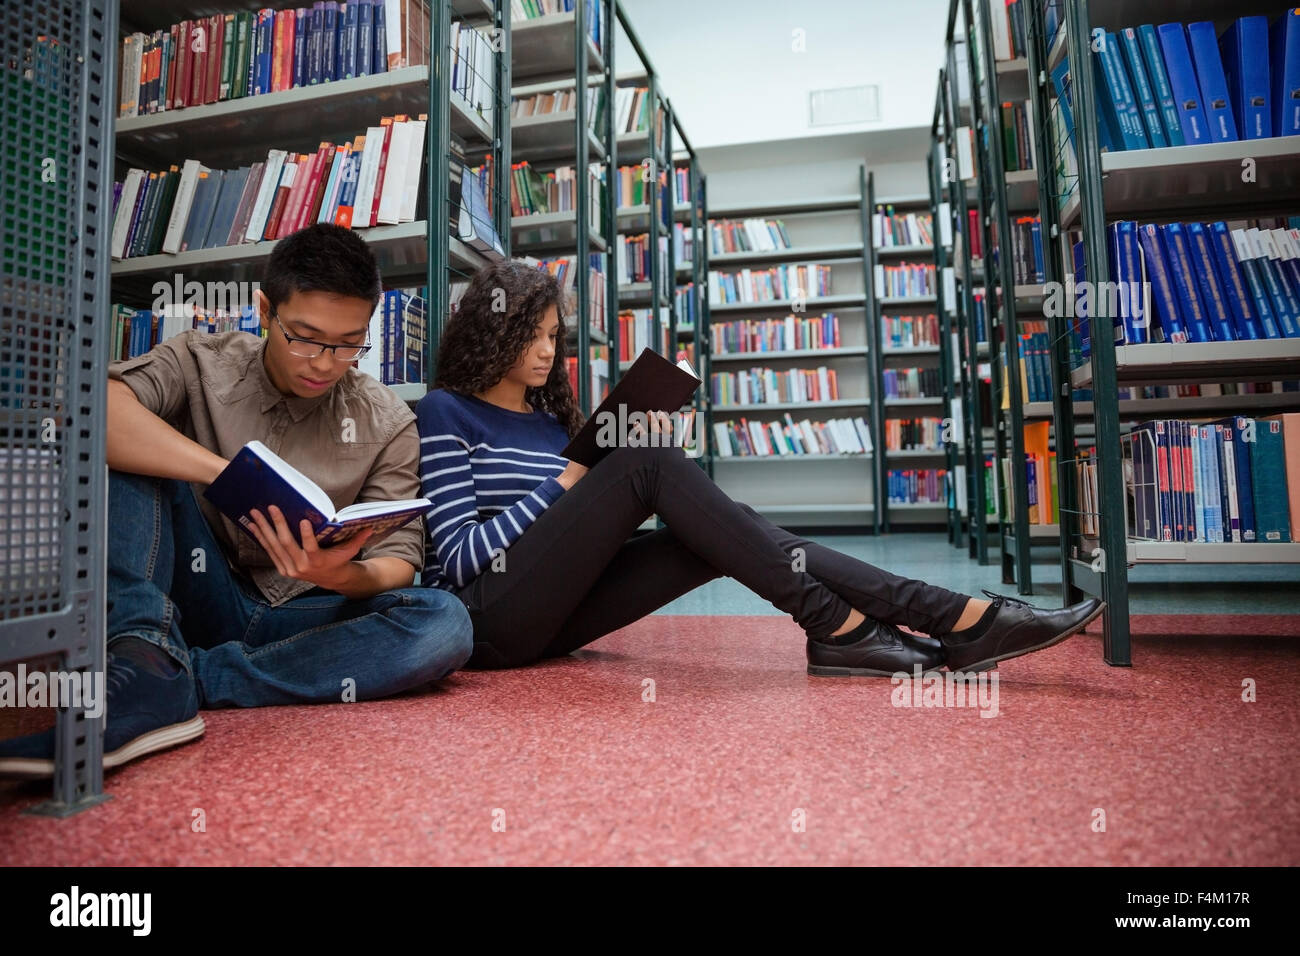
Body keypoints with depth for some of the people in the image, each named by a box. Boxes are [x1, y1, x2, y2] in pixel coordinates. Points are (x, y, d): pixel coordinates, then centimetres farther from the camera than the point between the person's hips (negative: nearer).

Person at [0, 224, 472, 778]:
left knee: (445, 623, -28)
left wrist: (348, 576, -29)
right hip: (201, 600, 0)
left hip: (304, 618, 0)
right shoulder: (203, 364, -1)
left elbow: (399, 558, -6)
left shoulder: (388, 423, -1)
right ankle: (147, 659, -34)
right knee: (125, 449, -16)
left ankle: (193, 676, -26)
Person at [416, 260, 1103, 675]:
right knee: (649, 463, -25)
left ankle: (953, 619, -21)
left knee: (722, 529, -17)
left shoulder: (552, 419, 17)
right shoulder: (446, 412, -1)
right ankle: (836, 627, -23)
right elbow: (459, 556, -11)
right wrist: (570, 482, -15)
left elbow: (590, 529, 14)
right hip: (483, 616, -6)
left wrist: (618, 464, -3)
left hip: (547, 619, 6)